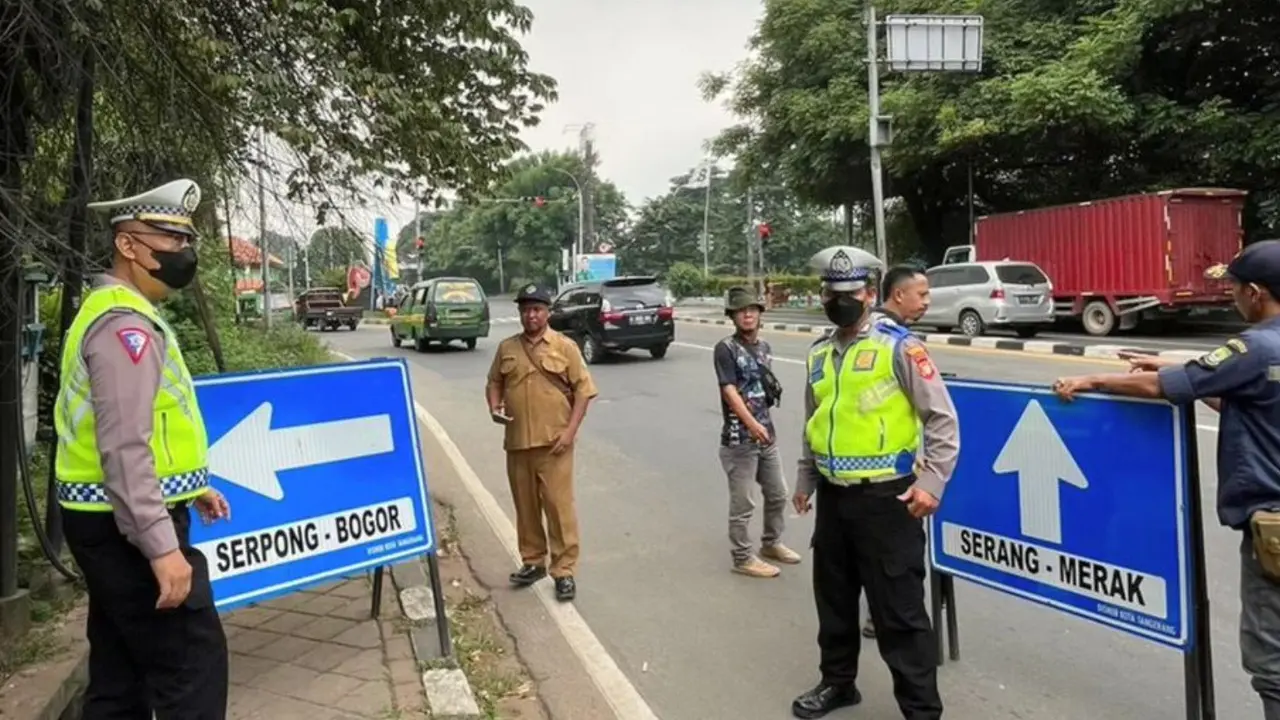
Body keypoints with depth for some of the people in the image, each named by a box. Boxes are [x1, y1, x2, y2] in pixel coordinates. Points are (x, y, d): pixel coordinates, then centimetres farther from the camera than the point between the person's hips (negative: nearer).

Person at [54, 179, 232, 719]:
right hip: (128, 526, -11)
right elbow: (125, 447, -26)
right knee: (193, 663, -4)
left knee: (121, 671, 18)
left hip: (110, 520, 11)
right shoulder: (125, 324, -18)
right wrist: (161, 546, -26)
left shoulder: (115, 312, 16)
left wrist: (191, 486, 24)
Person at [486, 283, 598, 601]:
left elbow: (583, 390, -4)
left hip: (553, 443, -4)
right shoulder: (507, 348, 8)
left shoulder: (565, 346, -3)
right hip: (517, 442, 4)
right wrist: (494, 407, -4)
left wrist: (570, 430, -12)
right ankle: (533, 561, 28)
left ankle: (564, 571, 7)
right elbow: (494, 383, 17)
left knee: (559, 506, -2)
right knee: (525, 507, 13)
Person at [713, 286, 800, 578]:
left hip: (767, 434, 8)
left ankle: (771, 543, 38)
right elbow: (730, 392, -20)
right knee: (742, 502, 2)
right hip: (739, 438, -7)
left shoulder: (764, 347, 10)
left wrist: (765, 425, 18)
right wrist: (752, 424, -29)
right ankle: (742, 557, 15)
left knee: (777, 494, 19)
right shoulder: (726, 349, -12)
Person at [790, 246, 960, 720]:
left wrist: (931, 482, -15)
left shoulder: (898, 346, -10)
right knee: (834, 598, 19)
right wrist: (805, 478, 21)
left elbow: (943, 419, -9)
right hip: (833, 497, 7)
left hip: (886, 498, -6)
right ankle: (837, 681, 39)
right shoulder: (818, 354, 10)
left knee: (899, 610, 2)